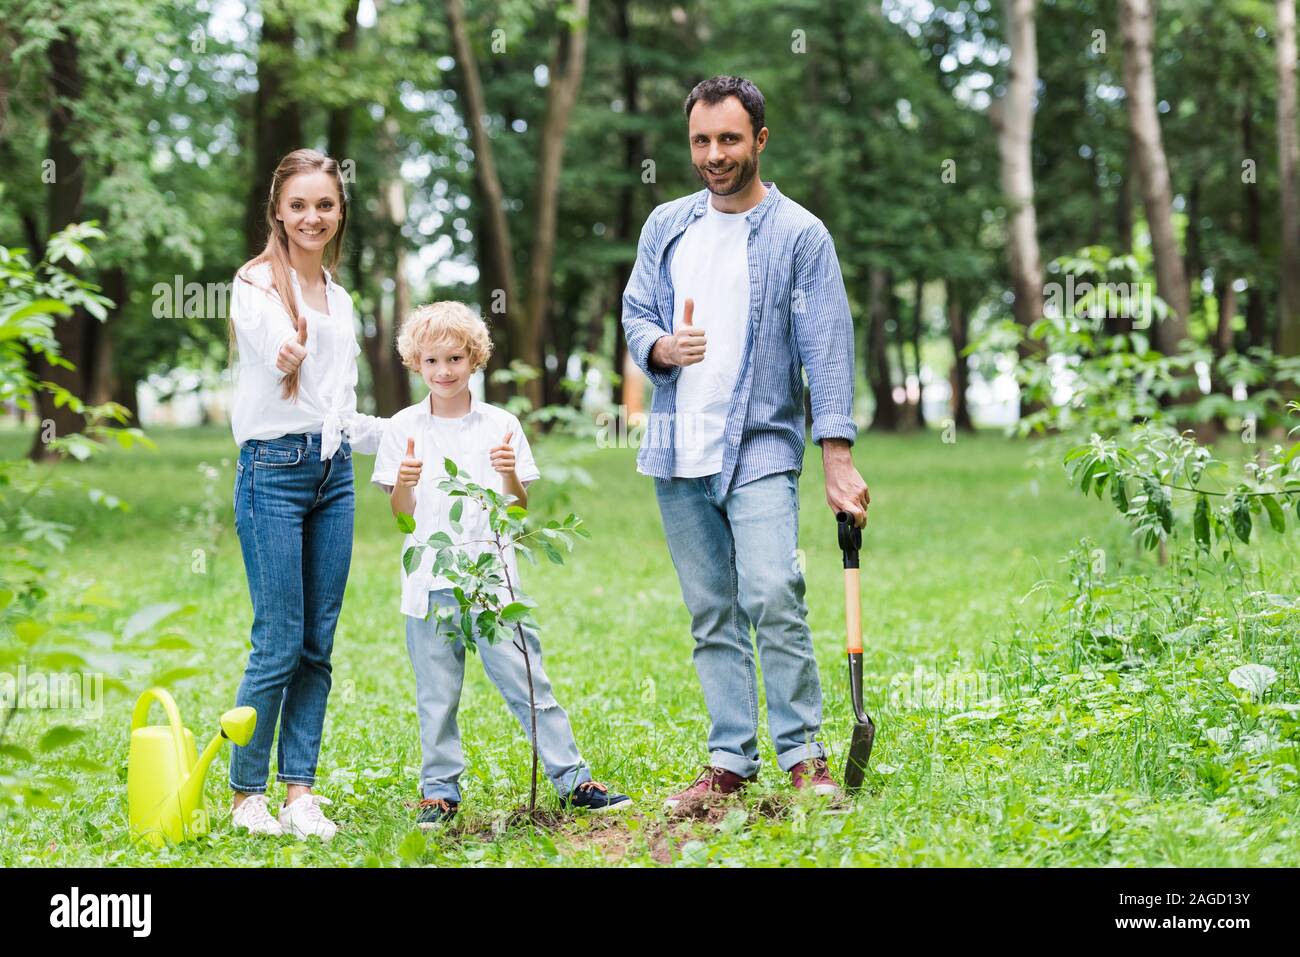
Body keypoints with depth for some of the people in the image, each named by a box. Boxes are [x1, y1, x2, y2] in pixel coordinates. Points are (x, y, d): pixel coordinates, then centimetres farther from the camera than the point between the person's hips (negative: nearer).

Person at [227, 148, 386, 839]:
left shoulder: (340, 299, 17)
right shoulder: (257, 284, -4)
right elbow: (277, 349, -27)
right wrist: (283, 357, -48)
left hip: (333, 472, 7)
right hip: (274, 470, -6)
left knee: (317, 646, 6)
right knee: (279, 645, -7)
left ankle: (299, 791, 12)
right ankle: (246, 795, 5)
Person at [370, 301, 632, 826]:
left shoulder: (500, 425, 5)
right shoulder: (404, 429, 5)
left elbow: (520, 510, 6)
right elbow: (400, 516, 5)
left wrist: (510, 475, -13)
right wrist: (404, 483, -15)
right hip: (430, 581, 1)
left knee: (526, 679, -3)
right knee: (437, 694, 5)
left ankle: (573, 778, 2)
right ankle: (440, 789, 15)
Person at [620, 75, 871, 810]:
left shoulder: (800, 235, -1)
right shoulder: (666, 226, 12)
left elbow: (827, 349, -5)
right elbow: (636, 311, 15)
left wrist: (839, 459, -13)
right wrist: (660, 347, -10)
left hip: (761, 448, -4)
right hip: (678, 451, 4)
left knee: (772, 597, -18)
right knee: (711, 613, 7)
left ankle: (804, 756, -8)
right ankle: (731, 760, 13)